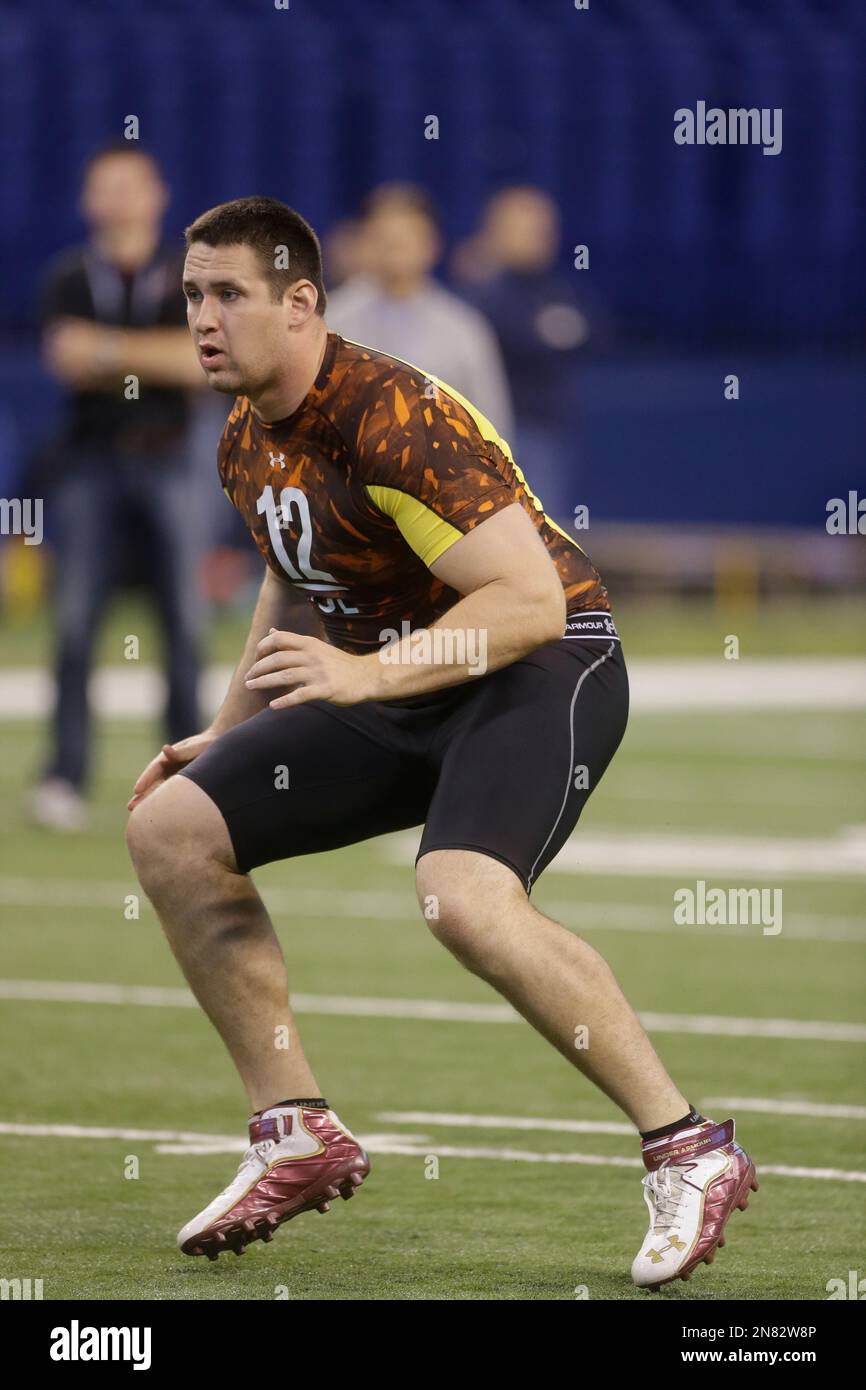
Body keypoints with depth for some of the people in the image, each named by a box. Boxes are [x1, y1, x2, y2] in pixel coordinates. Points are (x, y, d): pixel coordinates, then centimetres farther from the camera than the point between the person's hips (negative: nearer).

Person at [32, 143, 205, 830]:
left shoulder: (187, 278, 7)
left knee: (186, 621, -2)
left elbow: (206, 360, -8)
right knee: (76, 622, -7)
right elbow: (67, 356, -9)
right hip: (90, 463, 0)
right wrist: (158, 356, -13)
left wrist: (111, 348, -13)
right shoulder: (70, 278, 7)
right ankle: (66, 775, -6)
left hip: (167, 463, 1)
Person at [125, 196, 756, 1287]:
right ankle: (298, 1137, 5)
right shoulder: (247, 443, 6)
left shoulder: (395, 419, -23)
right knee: (169, 826, -1)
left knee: (461, 898, -34)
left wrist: (372, 672, -36)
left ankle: (686, 1149, -21)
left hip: (541, 668, -9)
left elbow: (531, 600, -29)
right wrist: (223, 734, 19)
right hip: (397, 687, 9)